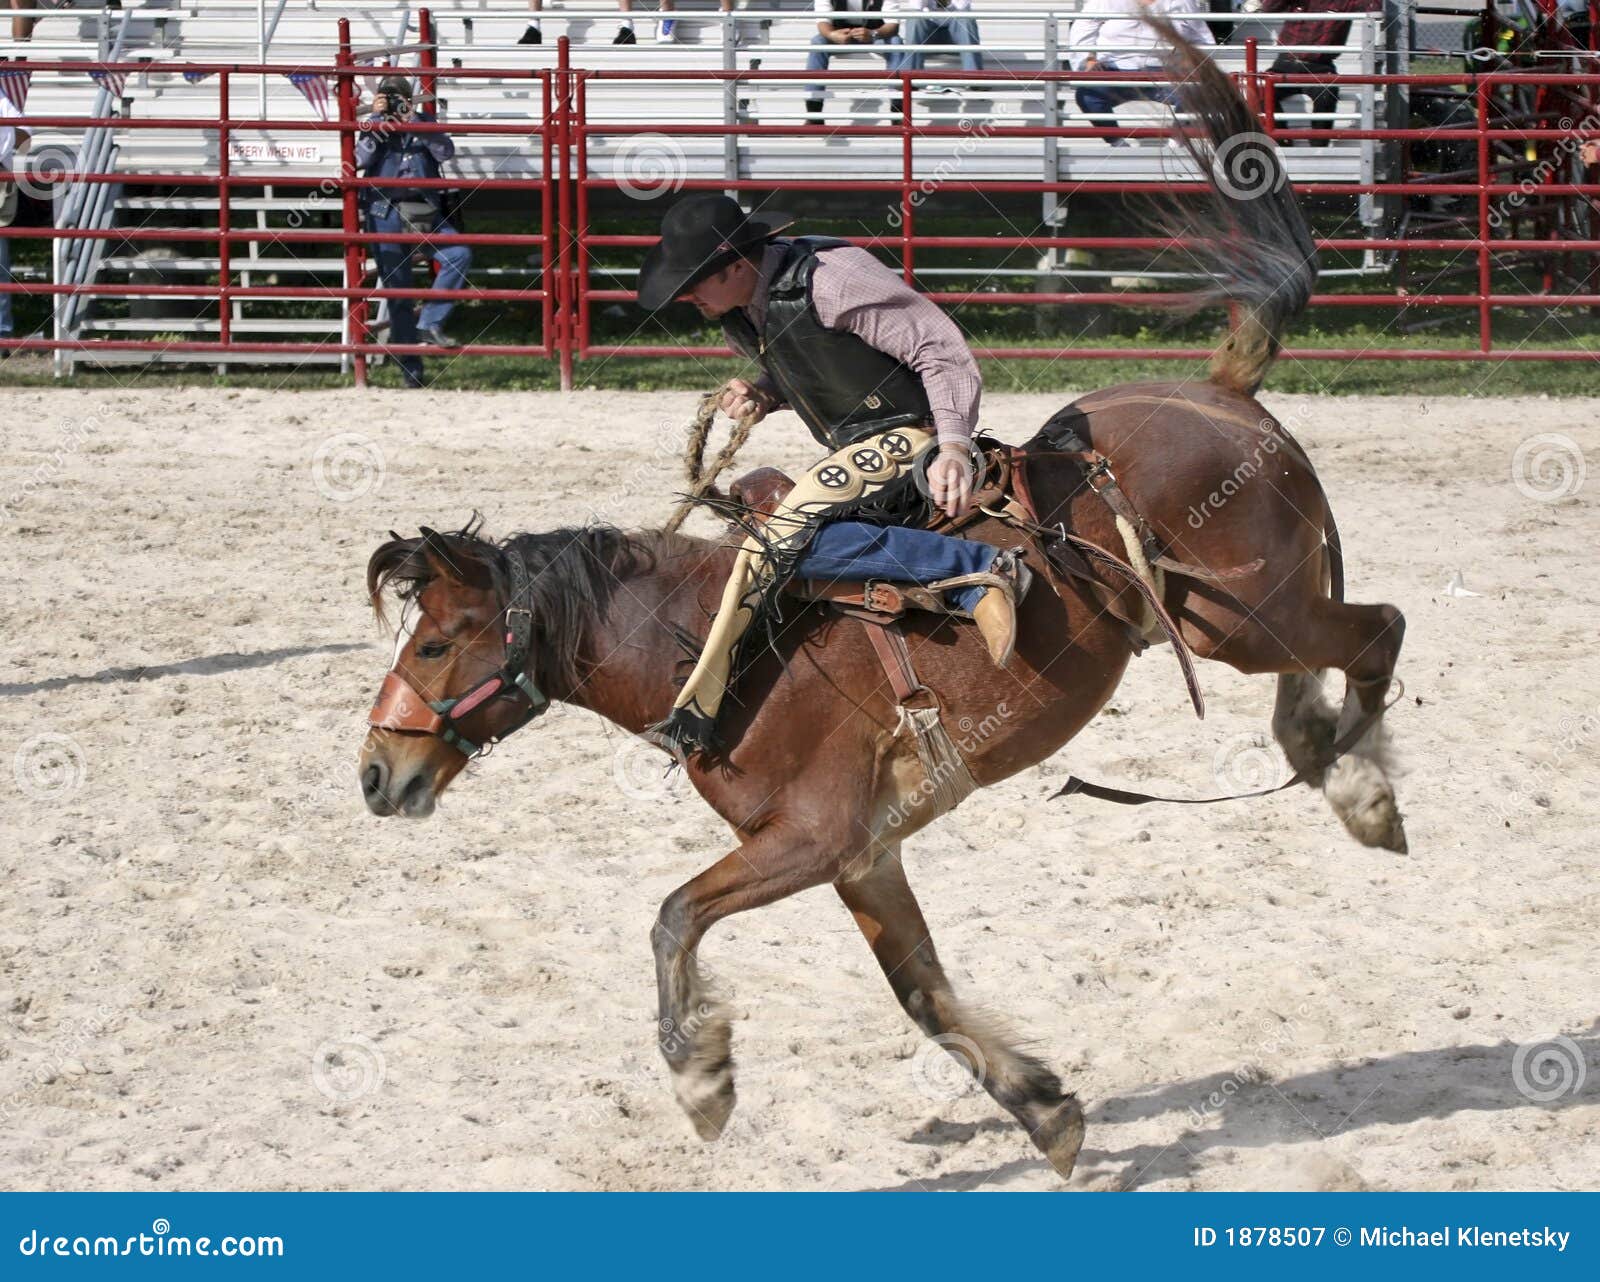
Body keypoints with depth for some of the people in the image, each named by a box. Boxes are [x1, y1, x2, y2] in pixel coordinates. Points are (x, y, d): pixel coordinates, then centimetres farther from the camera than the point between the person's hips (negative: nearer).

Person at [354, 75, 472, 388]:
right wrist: (376, 119, -15)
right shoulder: (372, 127, 5)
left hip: (424, 210, 1)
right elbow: (361, 159, -13)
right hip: (387, 214, -1)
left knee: (459, 255, -24)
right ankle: (411, 370, 4)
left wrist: (414, 120, -15)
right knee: (397, 290, 0)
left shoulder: (423, 123, 8)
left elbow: (445, 151, -10)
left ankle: (430, 324, -14)